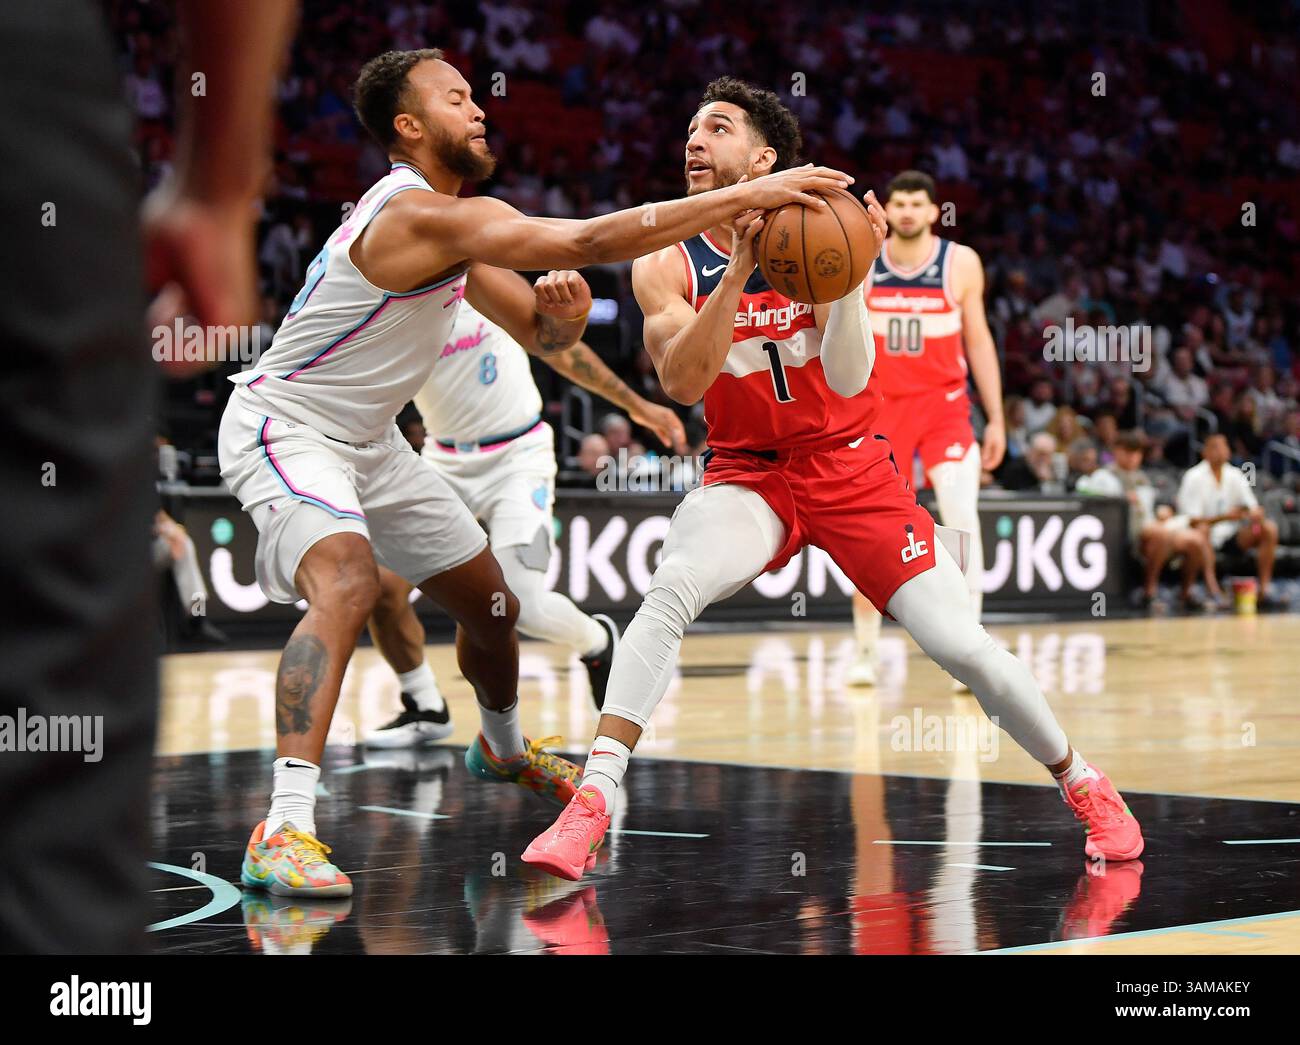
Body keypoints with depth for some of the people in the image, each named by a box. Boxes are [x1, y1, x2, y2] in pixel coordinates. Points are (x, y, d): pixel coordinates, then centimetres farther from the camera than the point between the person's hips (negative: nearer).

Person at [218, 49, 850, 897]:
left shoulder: (451, 227, 5)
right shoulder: (415, 214, -27)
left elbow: (540, 333, 8)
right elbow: (590, 240, -36)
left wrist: (565, 313, -18)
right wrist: (747, 195, -36)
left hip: (367, 440, 10)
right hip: (283, 426, -10)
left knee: (490, 602, 18)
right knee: (348, 584, -35)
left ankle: (503, 748, 48)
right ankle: (285, 828, -40)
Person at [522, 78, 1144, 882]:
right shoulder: (668, 267, -6)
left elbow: (847, 379, -18)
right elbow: (684, 382, -22)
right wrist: (739, 270, -29)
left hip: (850, 467, 0)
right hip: (747, 474, 0)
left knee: (959, 643, -7)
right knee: (672, 590, -31)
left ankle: (1081, 782, 17)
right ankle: (592, 801, -30)